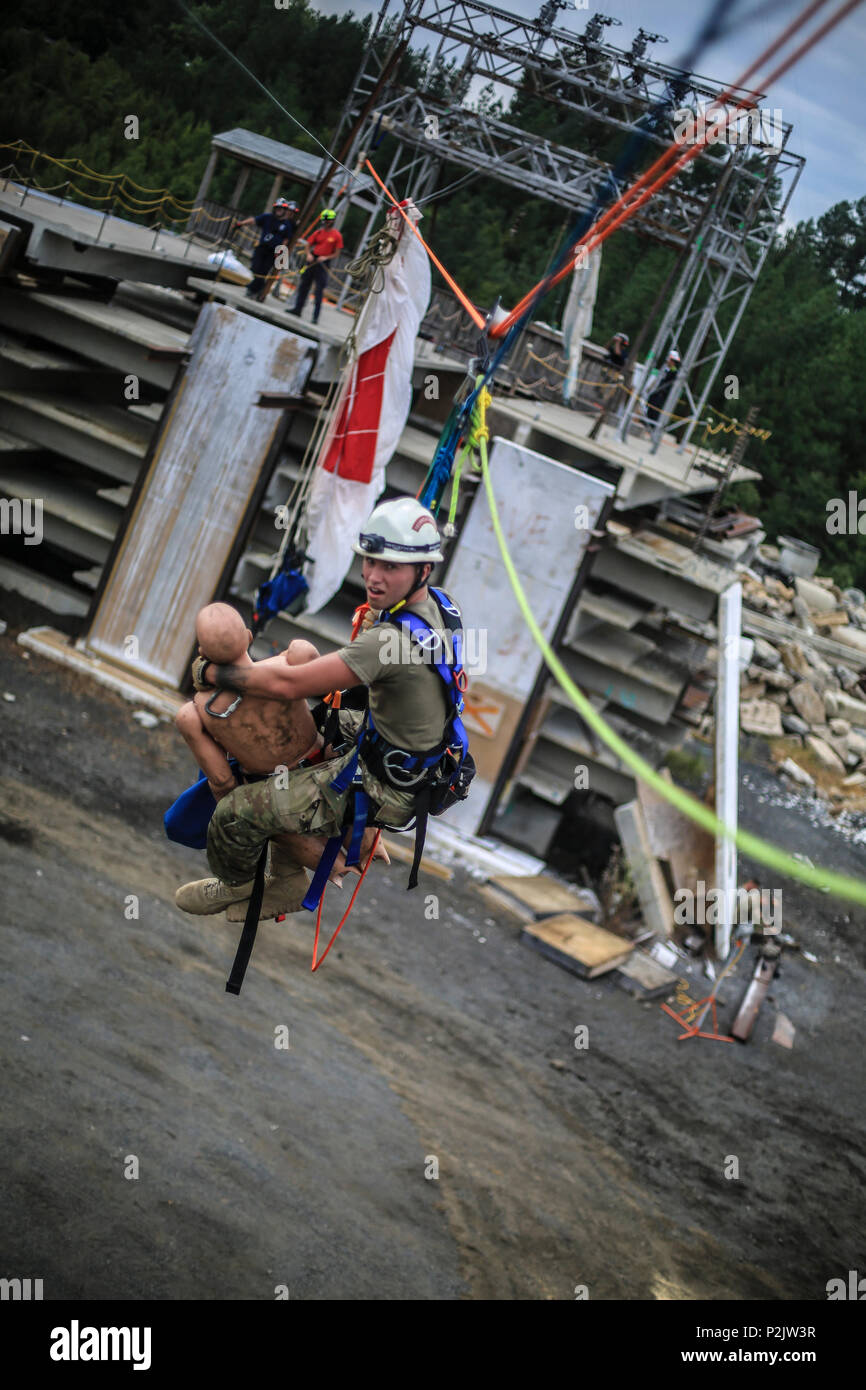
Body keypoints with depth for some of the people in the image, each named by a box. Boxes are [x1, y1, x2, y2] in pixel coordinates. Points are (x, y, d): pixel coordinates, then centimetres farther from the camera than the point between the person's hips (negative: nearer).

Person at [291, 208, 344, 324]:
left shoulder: (336, 235, -4)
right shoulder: (319, 232, 7)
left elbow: (337, 253, -4)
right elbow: (309, 244, 12)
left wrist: (325, 258, -18)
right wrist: (309, 254, -7)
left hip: (323, 263, -5)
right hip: (312, 260, 5)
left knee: (319, 291, -5)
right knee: (303, 285, 10)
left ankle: (316, 317, -1)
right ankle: (298, 309, 22)